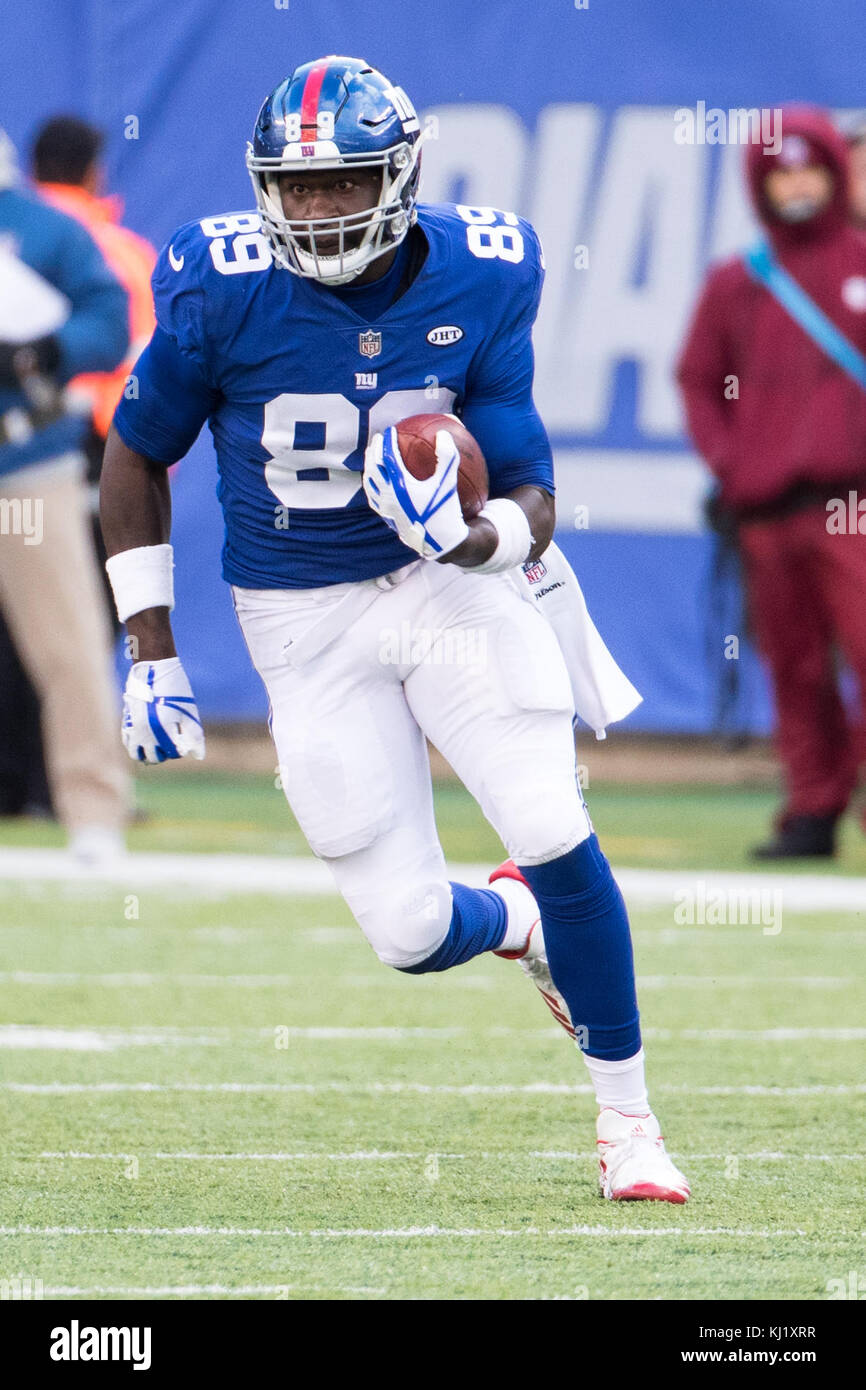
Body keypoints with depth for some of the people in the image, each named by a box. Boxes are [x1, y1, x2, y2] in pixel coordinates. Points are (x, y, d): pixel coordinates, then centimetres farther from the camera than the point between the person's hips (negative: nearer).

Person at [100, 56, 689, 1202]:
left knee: (558, 839, -16)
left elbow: (532, 508, -7)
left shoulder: (476, 283, -12)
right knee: (412, 934, -5)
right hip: (304, 622, 0)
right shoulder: (223, 291, -16)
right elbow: (136, 459, 1)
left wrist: (475, 537, -31)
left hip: (449, 582, 0)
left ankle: (627, 1119, 4)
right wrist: (152, 659, 1)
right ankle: (527, 926, 33)